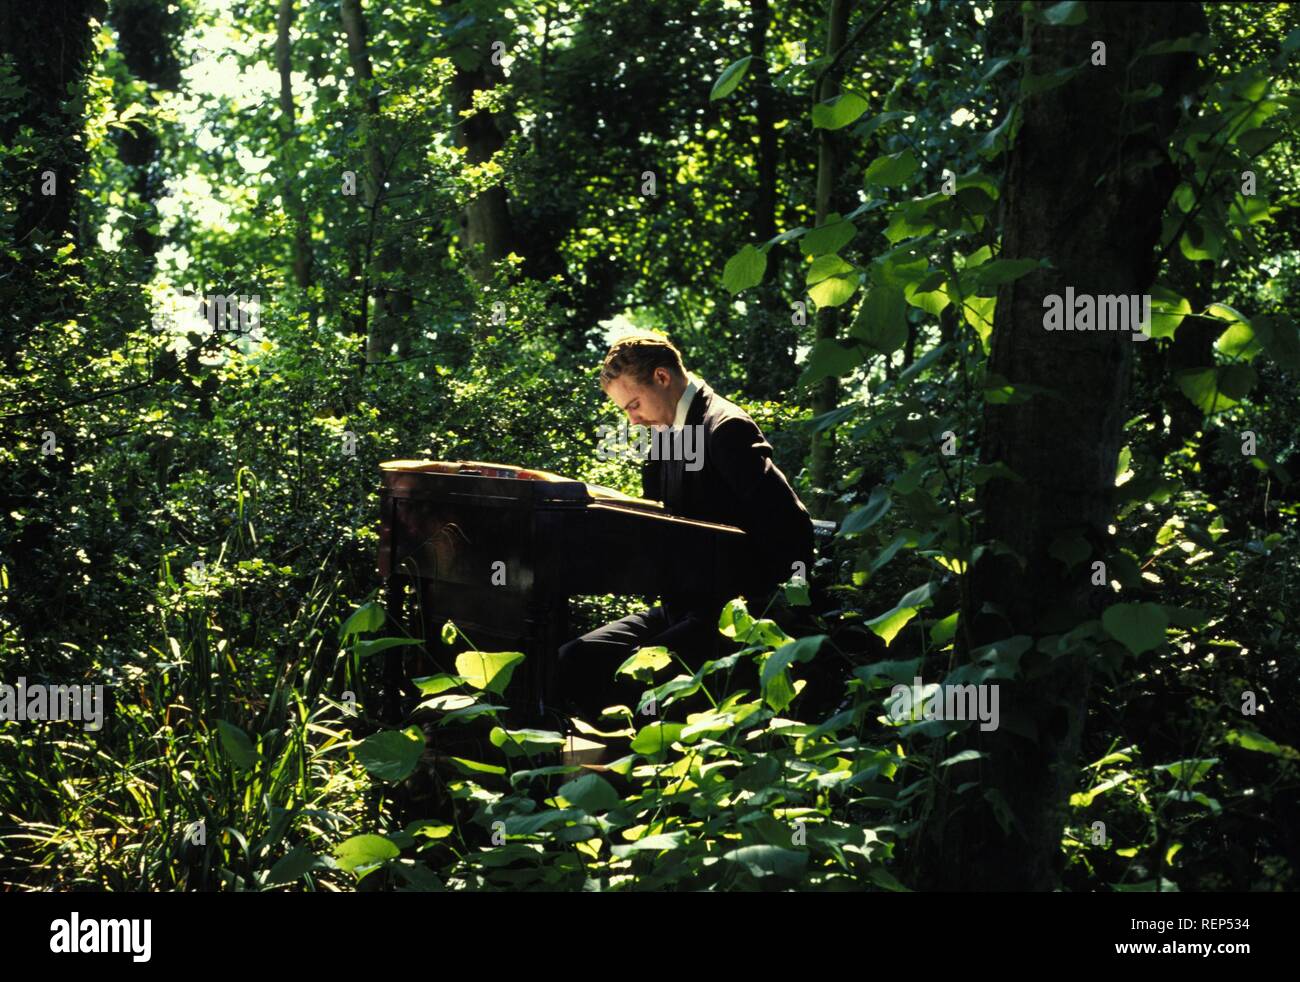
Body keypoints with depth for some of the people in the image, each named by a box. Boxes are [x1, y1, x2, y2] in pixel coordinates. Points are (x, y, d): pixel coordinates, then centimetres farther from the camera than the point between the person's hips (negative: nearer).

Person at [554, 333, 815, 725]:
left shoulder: (726, 428, -15)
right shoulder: (672, 435, 15)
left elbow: (791, 526, -22)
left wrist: (760, 606, -22)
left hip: (727, 613, -10)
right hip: (682, 606, 10)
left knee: (630, 676, -29)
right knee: (571, 661, -3)